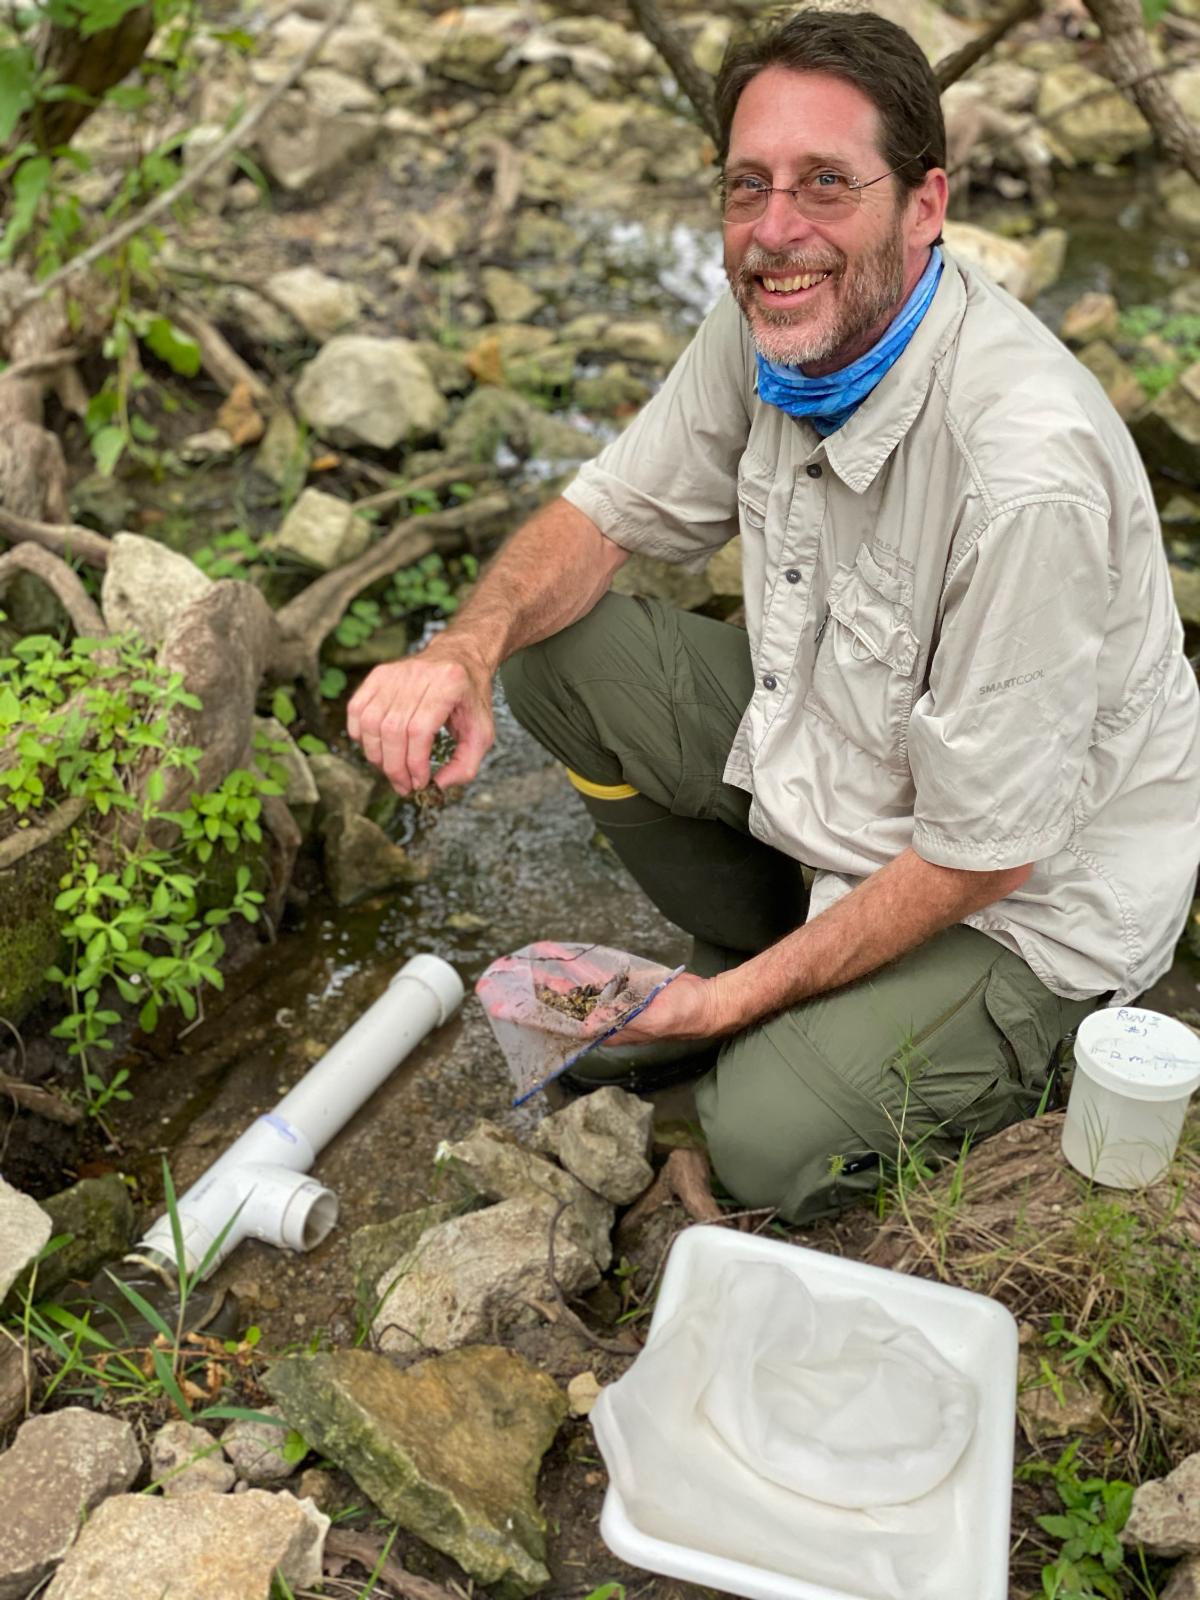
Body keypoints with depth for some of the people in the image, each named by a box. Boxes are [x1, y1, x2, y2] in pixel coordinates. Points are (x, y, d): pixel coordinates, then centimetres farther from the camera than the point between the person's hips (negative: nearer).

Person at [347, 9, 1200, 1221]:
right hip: (830, 742, 7)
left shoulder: (1027, 467, -35)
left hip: (1030, 893, -6)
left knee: (770, 1144, -21)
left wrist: (747, 997, -17)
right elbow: (605, 512, -1)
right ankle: (784, 950, 10)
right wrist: (468, 648, -24)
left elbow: (986, 851, -28)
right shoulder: (771, 326, -12)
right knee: (554, 648, -6)